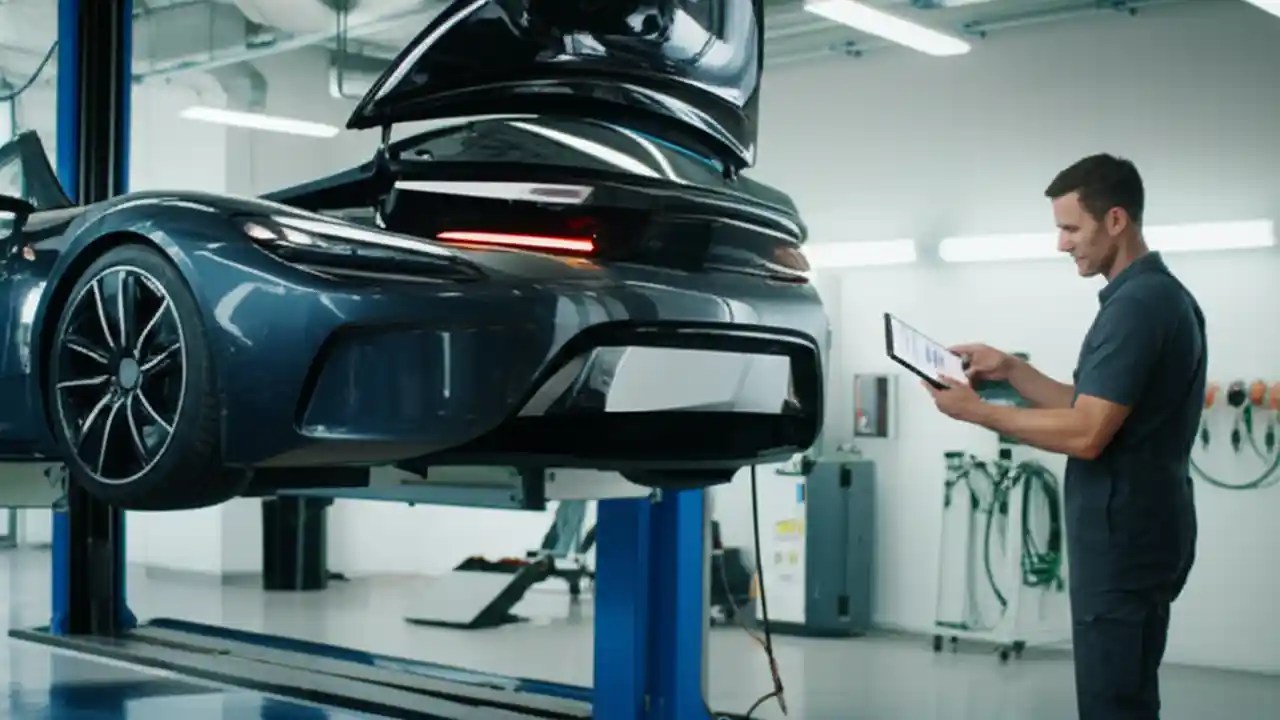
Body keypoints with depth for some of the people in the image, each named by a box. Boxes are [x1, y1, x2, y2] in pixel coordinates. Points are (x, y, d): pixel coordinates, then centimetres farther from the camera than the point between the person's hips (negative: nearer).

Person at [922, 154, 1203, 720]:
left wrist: (977, 411, -14)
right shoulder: (1158, 295, 14)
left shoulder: (1137, 304, -19)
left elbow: (1086, 434, -23)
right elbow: (1093, 408, 19)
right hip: (1135, 531, 10)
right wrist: (1010, 370, 12)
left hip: (1123, 535, -10)